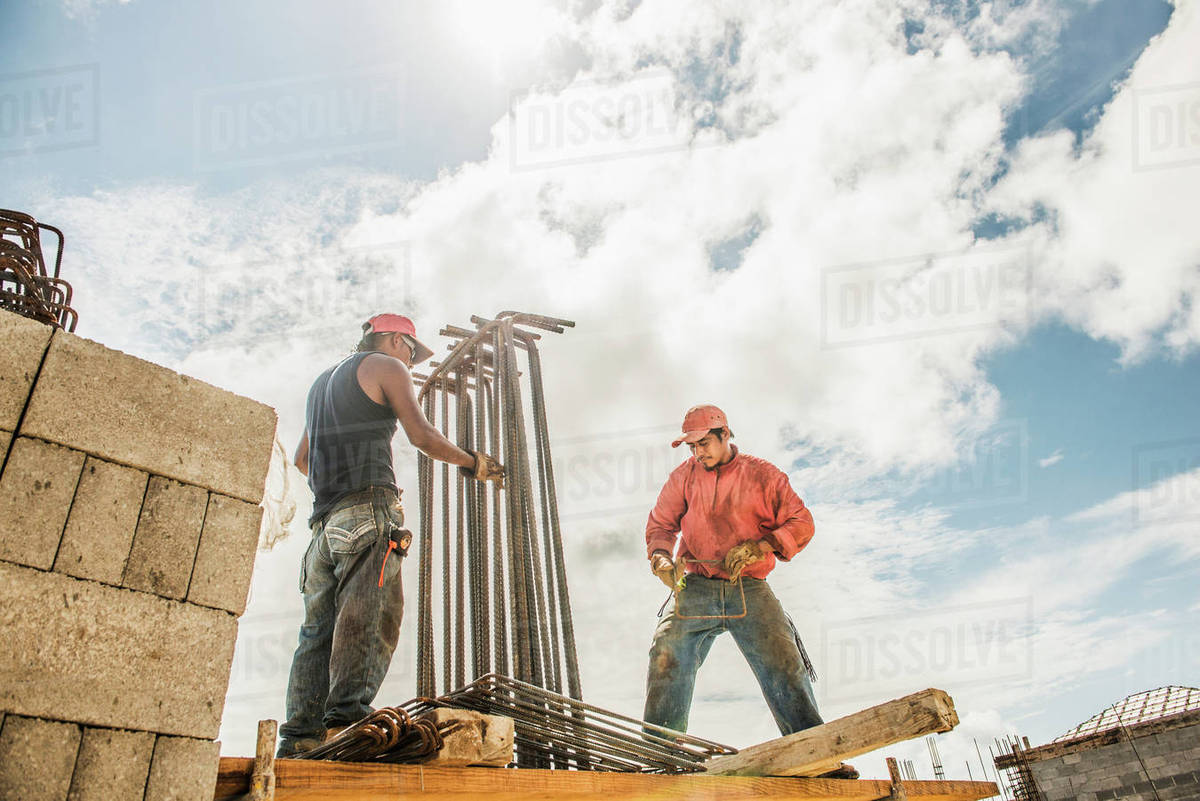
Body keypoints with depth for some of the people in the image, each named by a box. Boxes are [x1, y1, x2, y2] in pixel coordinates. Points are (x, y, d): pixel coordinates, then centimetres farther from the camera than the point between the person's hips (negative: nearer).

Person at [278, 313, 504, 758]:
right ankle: (347, 716, -29)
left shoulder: (323, 380, 32)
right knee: (369, 614, -16)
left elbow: (301, 457, 38)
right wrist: (473, 462, 10)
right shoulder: (387, 367, 8)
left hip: (326, 520, 8)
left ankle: (300, 735, -3)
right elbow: (422, 435, -3)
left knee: (319, 627, 3)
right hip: (368, 509, -7)